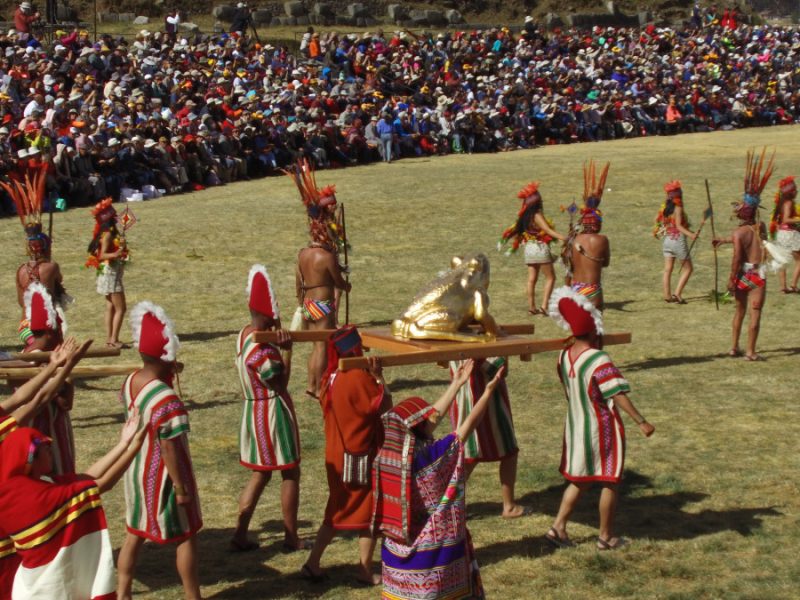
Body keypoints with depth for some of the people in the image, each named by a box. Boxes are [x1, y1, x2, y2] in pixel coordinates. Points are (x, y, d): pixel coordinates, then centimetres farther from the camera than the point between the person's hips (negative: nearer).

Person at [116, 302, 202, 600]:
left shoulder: (130, 382, -5)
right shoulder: (166, 400, -30)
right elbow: (169, 447, -27)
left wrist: (166, 376, 3)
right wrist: (180, 486, -18)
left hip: (136, 470, 8)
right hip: (162, 475, -8)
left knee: (135, 533, 20)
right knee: (185, 536, 10)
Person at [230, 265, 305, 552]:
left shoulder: (244, 335, 1)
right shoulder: (261, 350, -27)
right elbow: (280, 383, -18)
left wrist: (279, 345, -9)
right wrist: (286, 351, -21)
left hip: (254, 410, 9)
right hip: (273, 412, -9)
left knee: (260, 473, 17)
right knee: (290, 473, 7)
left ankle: (240, 535, 17)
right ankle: (291, 537, 18)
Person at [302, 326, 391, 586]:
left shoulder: (330, 378, 4)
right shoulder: (359, 377, -20)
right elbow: (383, 405, -17)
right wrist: (379, 377, -12)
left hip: (336, 455, 8)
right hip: (359, 457, -8)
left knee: (337, 512, 19)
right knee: (369, 513, 6)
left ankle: (313, 564, 19)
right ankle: (365, 571, 12)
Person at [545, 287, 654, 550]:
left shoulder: (564, 356, -2)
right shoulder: (599, 361, -24)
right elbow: (618, 395, -26)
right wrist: (641, 422, -23)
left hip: (576, 427, 7)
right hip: (602, 430, -7)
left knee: (579, 480, 19)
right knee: (610, 481, 9)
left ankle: (558, 526, 11)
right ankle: (606, 536, 17)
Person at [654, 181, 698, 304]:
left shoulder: (665, 207, 4)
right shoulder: (678, 208, -14)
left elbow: (659, 221, 8)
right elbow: (679, 225, -21)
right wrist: (690, 234, -32)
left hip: (667, 240, 6)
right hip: (678, 240, -6)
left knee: (667, 269, 7)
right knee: (687, 269, 5)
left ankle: (667, 296, 5)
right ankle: (677, 294, -3)